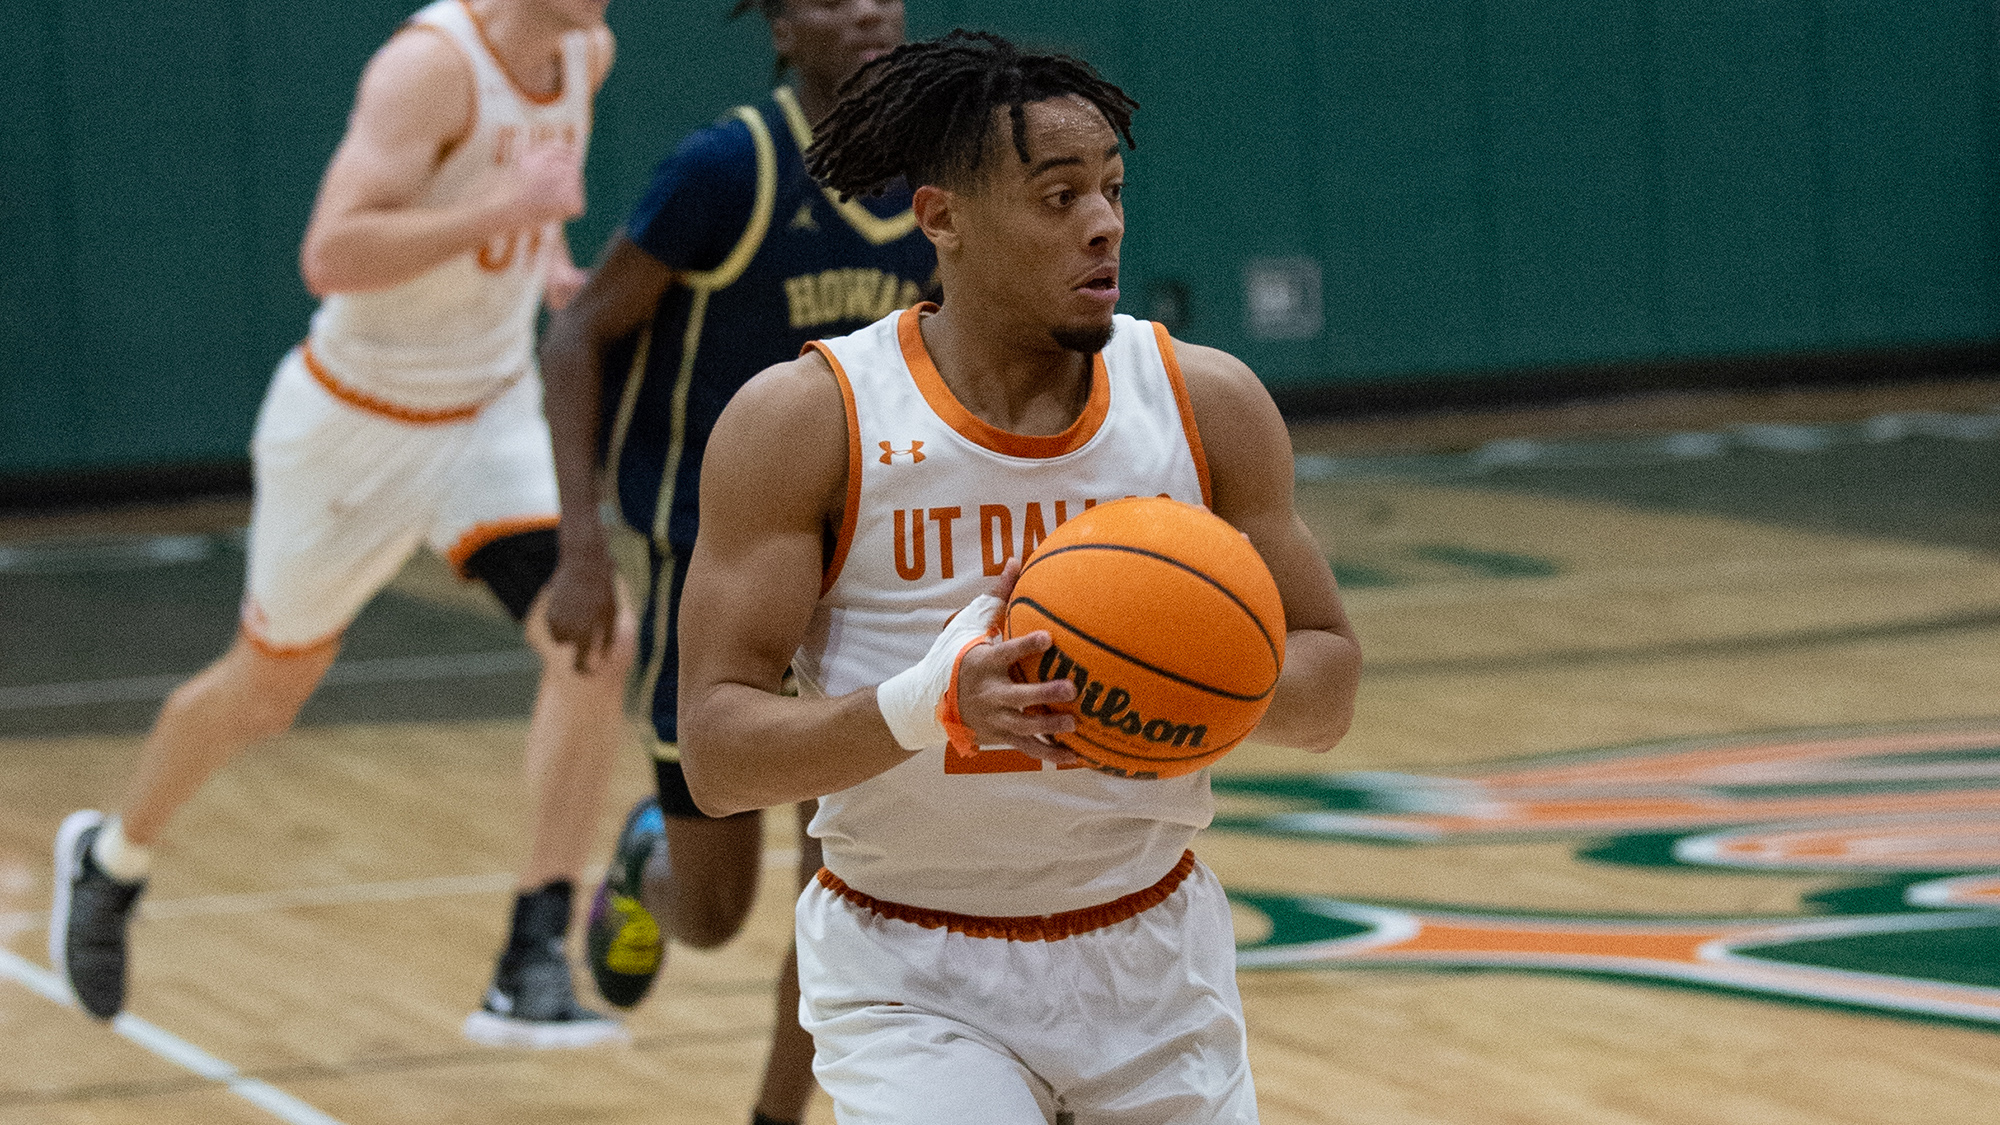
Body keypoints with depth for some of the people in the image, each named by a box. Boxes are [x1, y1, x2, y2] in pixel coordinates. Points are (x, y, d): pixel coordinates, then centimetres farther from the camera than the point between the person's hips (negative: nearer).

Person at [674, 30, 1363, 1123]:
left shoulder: (1207, 403, -4)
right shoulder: (803, 420, -13)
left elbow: (1328, 684, 4)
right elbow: (717, 753, -16)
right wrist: (922, 707, -34)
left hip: (1153, 958, 4)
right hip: (912, 979, -4)